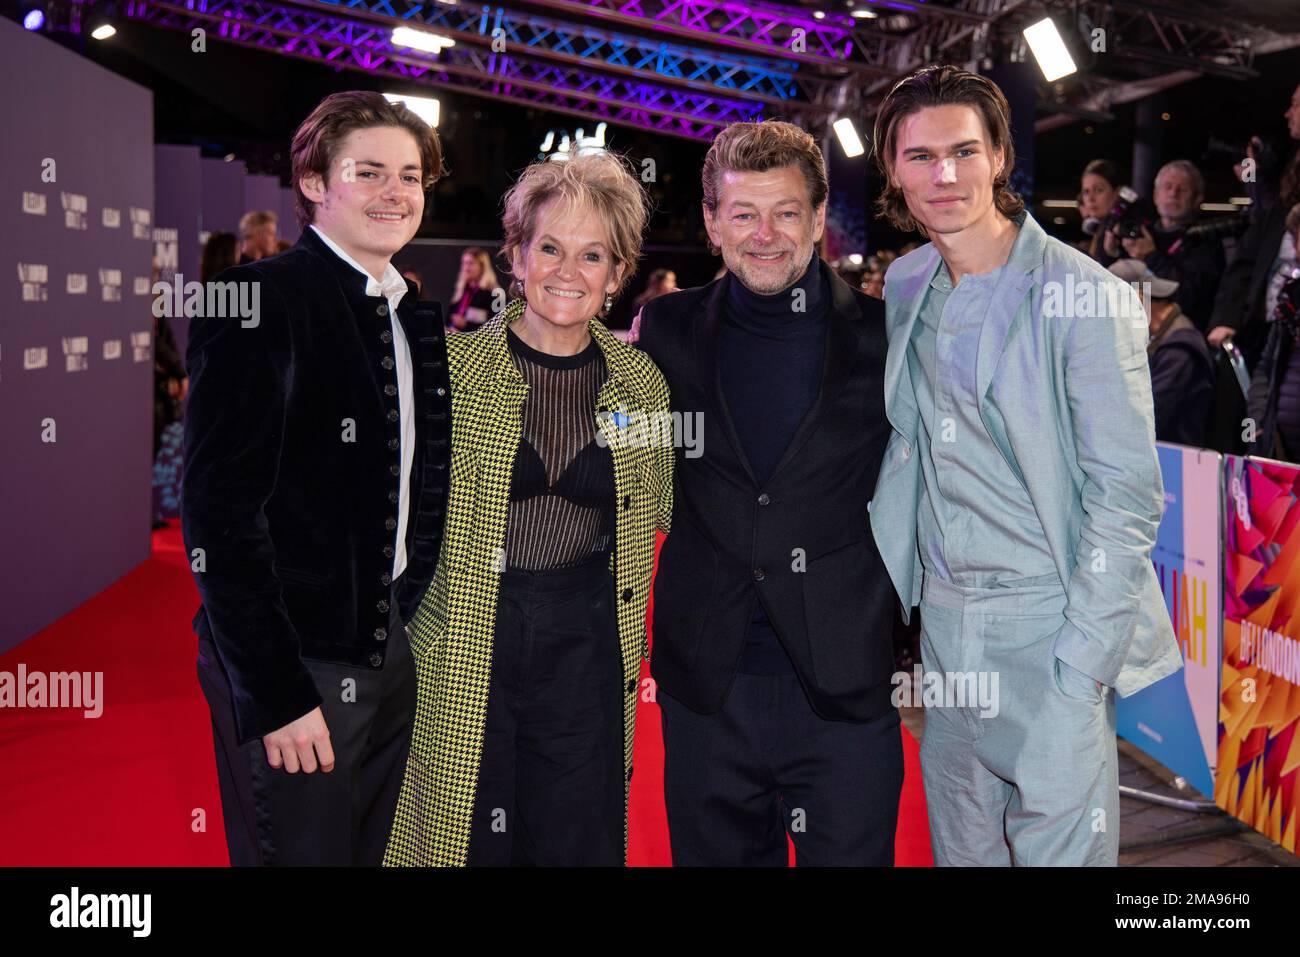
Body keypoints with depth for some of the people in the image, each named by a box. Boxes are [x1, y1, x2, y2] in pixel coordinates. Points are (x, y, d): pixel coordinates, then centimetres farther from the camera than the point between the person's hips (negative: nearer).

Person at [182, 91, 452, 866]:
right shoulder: (259, 301, -13)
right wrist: (275, 693, -18)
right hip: (289, 668, -7)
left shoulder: (419, 318, 11)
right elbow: (220, 510, -17)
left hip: (393, 657, 7)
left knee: (376, 852, 18)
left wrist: (415, 632, 9)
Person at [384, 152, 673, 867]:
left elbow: (658, 516, 16)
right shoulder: (452, 366, -5)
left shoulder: (641, 383, 3)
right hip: (464, 648, -2)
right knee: (465, 841, 9)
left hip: (587, 652, 2)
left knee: (580, 842, 10)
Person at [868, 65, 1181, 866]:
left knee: (1060, 845, 2)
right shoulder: (903, 285, 6)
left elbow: (1127, 494, -13)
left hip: (1048, 619, -5)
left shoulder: (1084, 297, -12)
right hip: (943, 618, 6)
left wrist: (1081, 665, -16)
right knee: (959, 841, 16)